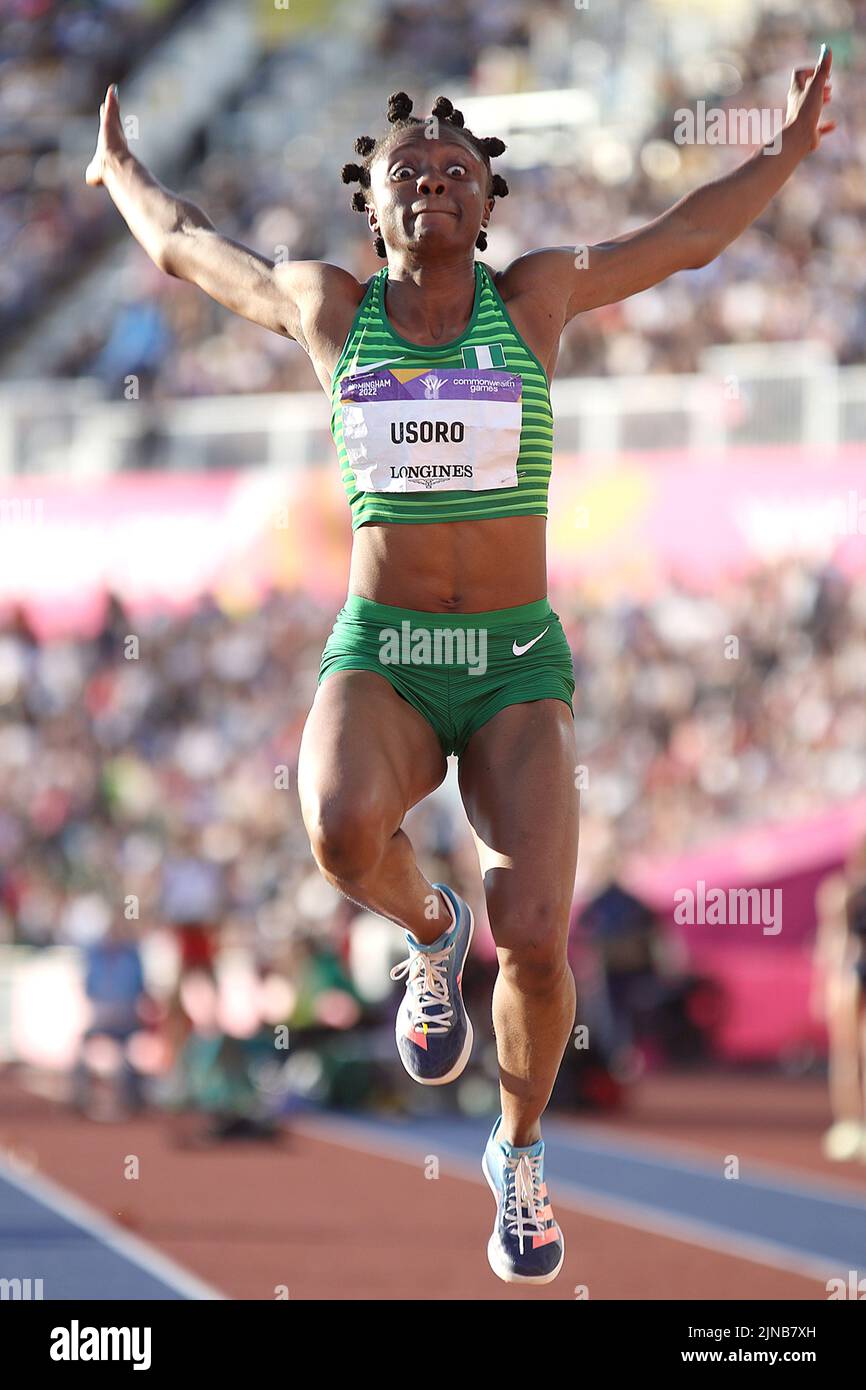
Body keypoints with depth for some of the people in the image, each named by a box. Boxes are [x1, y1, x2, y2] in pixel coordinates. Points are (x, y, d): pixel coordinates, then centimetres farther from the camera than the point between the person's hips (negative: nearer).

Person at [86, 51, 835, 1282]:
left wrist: (793, 149, 19)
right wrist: (120, 172, 38)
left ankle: (522, 1155, 14)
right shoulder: (329, 307, 4)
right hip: (377, 666, 0)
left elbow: (686, 236, 14)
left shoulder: (533, 295, 2)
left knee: (535, 941, -18)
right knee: (344, 833, -35)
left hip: (517, 671, 0)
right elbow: (187, 247, 23)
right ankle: (431, 931, 3)